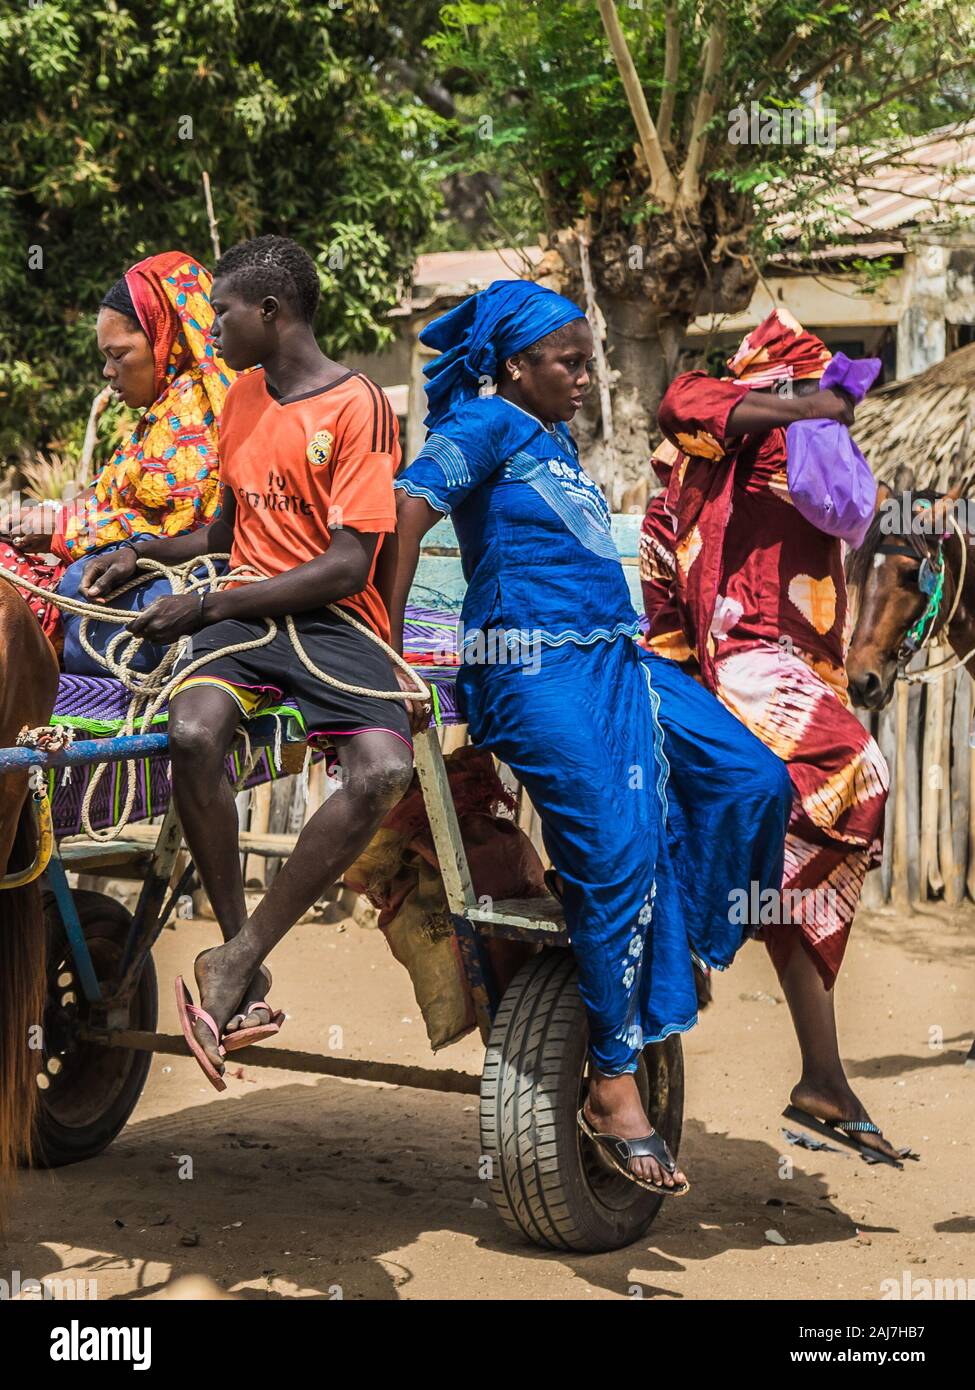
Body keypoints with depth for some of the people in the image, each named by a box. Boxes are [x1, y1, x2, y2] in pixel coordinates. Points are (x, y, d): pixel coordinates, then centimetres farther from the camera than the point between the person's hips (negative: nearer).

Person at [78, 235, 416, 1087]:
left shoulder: (356, 407, -7)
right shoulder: (244, 398, 17)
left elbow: (347, 568, -13)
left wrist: (209, 605, -14)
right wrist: (147, 555, 11)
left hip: (332, 620, -4)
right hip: (243, 612, 4)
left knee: (385, 770, -32)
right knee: (193, 731, -30)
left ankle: (240, 958, -22)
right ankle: (242, 964, -21)